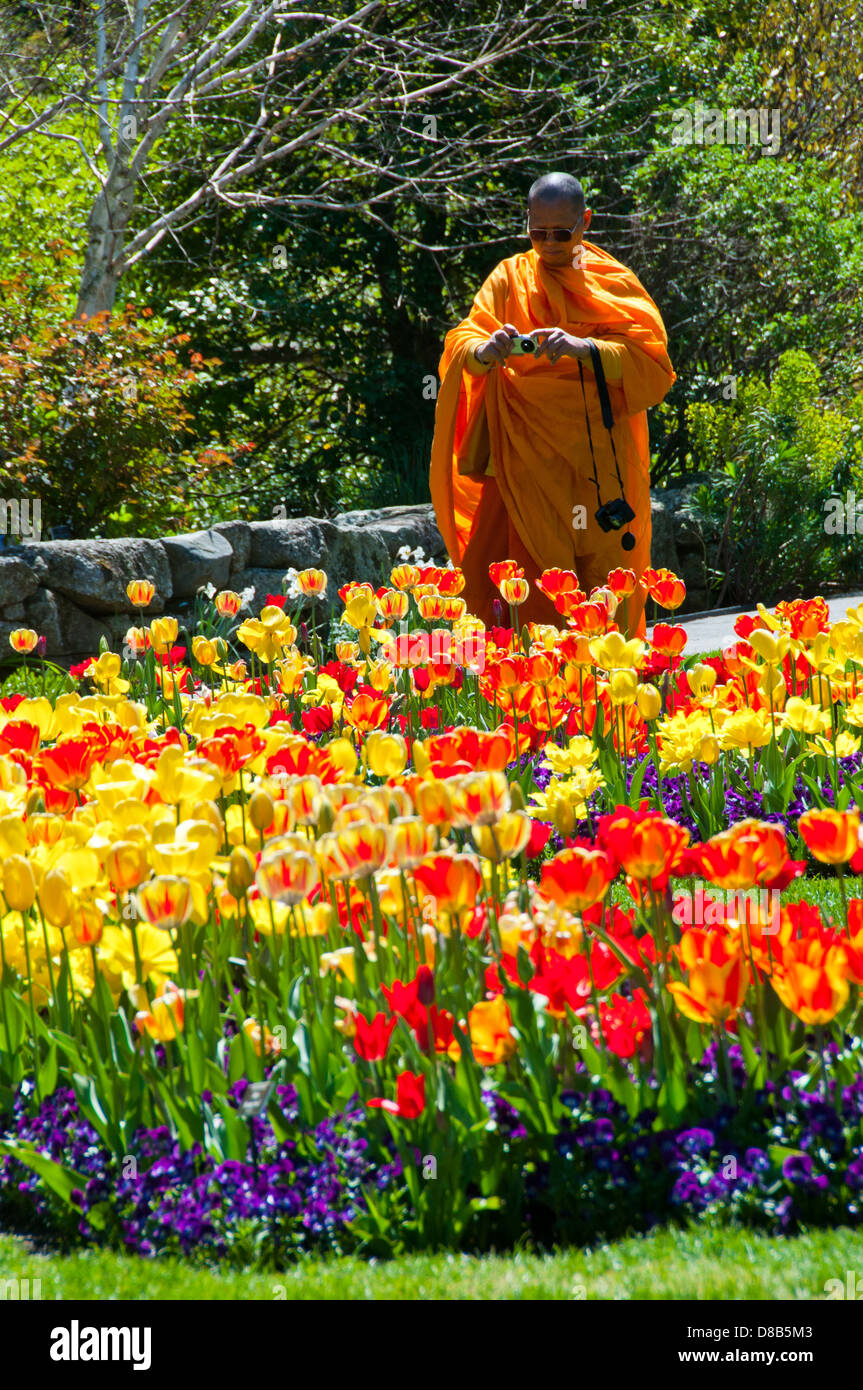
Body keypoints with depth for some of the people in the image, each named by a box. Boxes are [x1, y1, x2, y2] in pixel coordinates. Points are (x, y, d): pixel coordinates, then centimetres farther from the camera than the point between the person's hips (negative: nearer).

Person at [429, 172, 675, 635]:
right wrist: (486, 351, -25)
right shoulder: (510, 277, 10)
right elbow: (462, 344, -1)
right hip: (524, 459, 1)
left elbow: (653, 367, -6)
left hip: (594, 462, -1)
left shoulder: (615, 283, 6)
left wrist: (585, 349, -23)